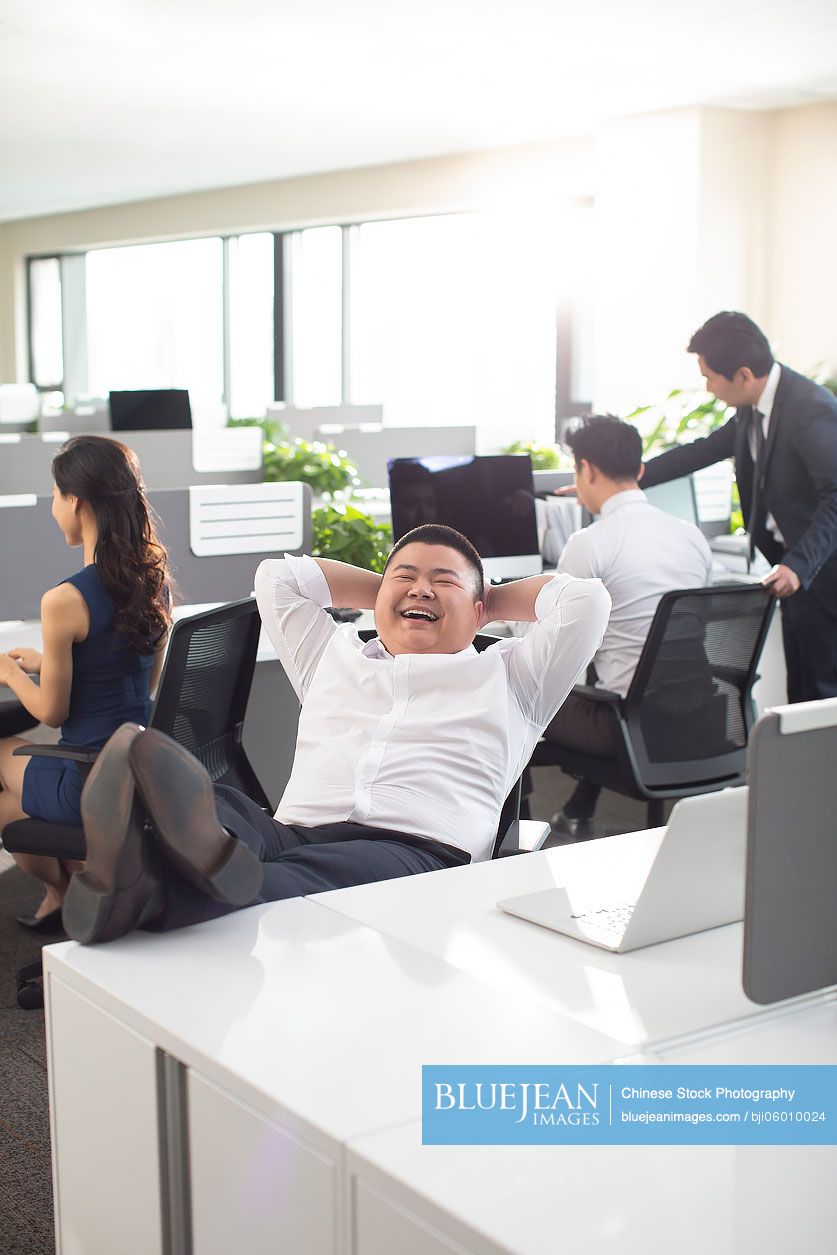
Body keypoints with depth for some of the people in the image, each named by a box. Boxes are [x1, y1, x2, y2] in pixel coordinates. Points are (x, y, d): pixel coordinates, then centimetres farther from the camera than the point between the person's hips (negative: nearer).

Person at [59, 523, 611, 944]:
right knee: (222, 807, -34)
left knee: (297, 880, -40)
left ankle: (146, 893, -70)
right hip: (291, 833, 4)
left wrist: (496, 601, 34)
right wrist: (382, 591, 45)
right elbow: (277, 576, 42)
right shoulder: (333, 656, 37)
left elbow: (587, 597, 17)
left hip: (415, 848, -3)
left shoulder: (507, 677, 27)